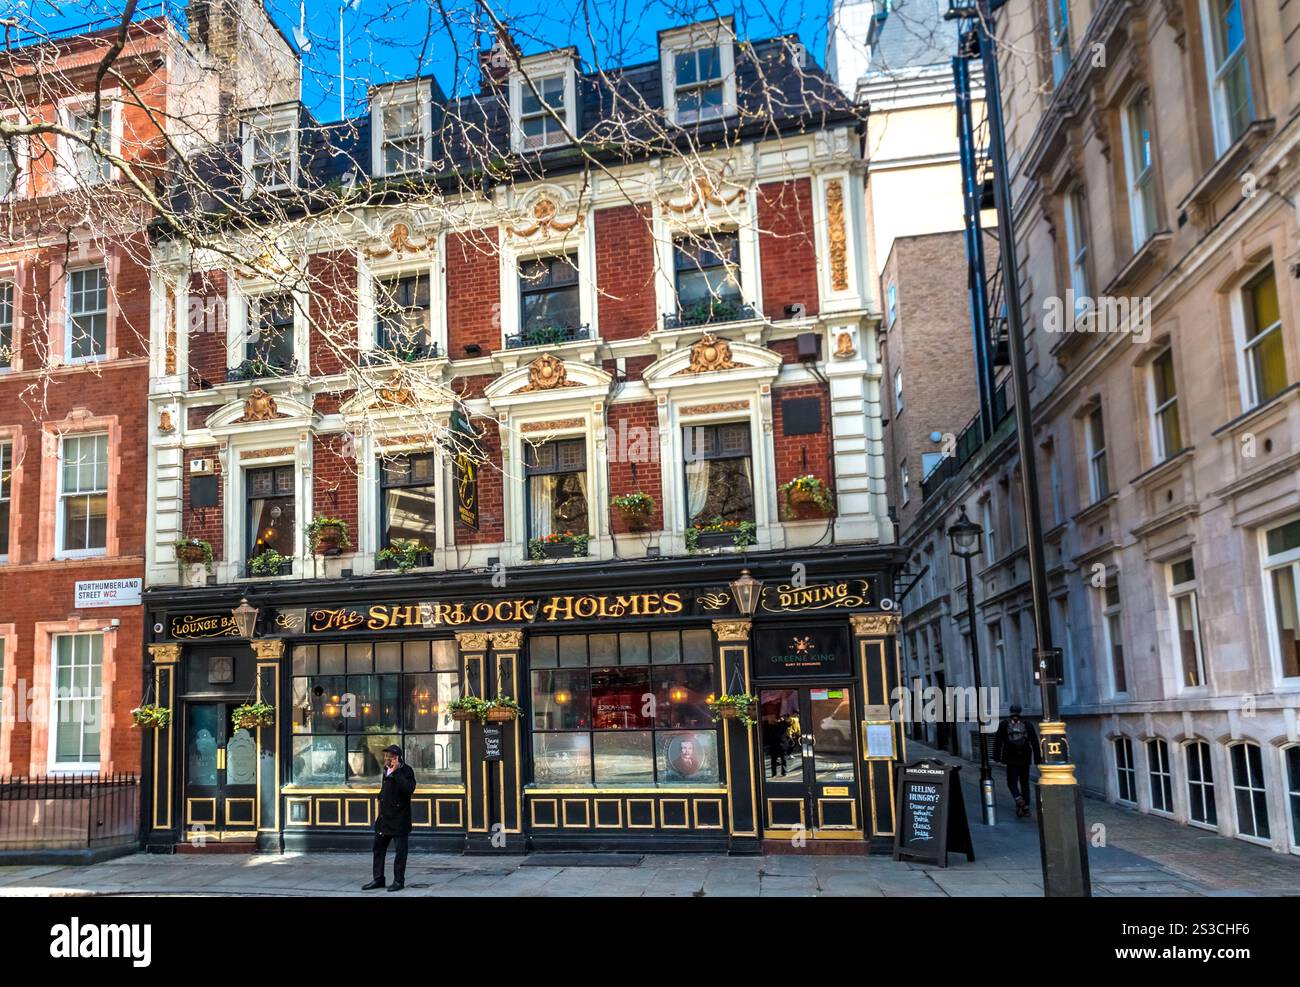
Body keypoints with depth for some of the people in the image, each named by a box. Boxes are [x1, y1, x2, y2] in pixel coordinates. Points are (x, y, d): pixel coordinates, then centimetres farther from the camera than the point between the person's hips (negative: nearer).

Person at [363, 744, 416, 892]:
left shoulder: (406, 771, -13)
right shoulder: (386, 769, 10)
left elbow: (409, 789, -30)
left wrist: (396, 772, -30)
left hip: (399, 818, -8)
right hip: (384, 816, 8)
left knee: (400, 850, 0)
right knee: (378, 847, 11)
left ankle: (399, 881, 8)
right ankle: (378, 879, 20)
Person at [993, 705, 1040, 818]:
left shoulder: (1003, 724, 2)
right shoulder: (1028, 724, 5)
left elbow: (997, 742, 0)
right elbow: (1035, 742, 3)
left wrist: (996, 757, 5)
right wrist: (1037, 758, 5)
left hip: (1011, 759, -2)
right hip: (1025, 758, 2)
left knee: (1012, 782, 5)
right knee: (1024, 782, 13)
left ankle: (1019, 800, -22)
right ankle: (1026, 807, 11)